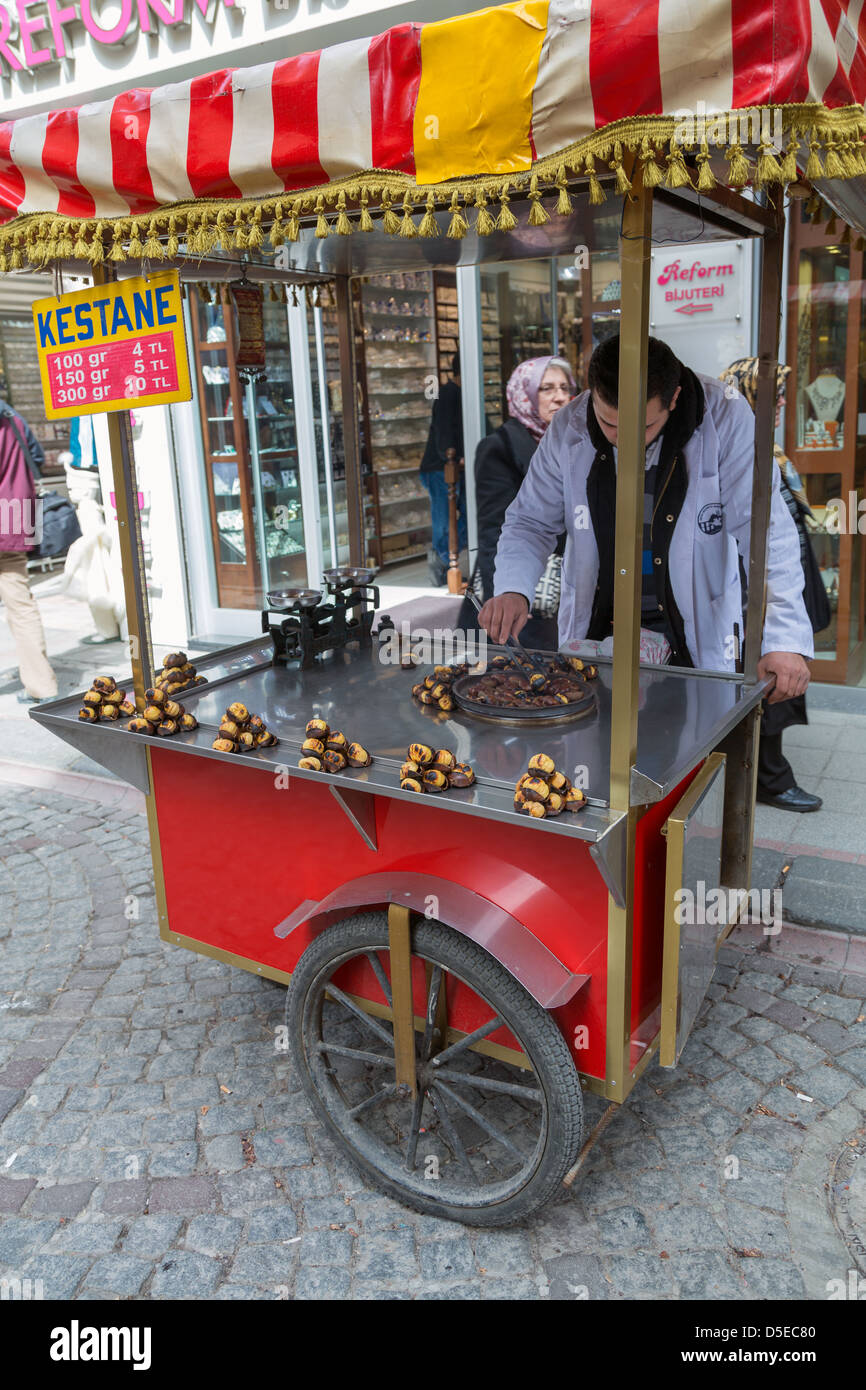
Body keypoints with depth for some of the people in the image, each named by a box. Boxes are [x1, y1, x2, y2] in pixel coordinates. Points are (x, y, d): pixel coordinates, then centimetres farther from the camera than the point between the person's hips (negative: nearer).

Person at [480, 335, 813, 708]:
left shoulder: (725, 420, -13)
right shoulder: (568, 427, -6)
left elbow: (767, 531, -15)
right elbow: (529, 521, 6)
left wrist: (784, 639, -25)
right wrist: (512, 589, -15)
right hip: (595, 633, 2)